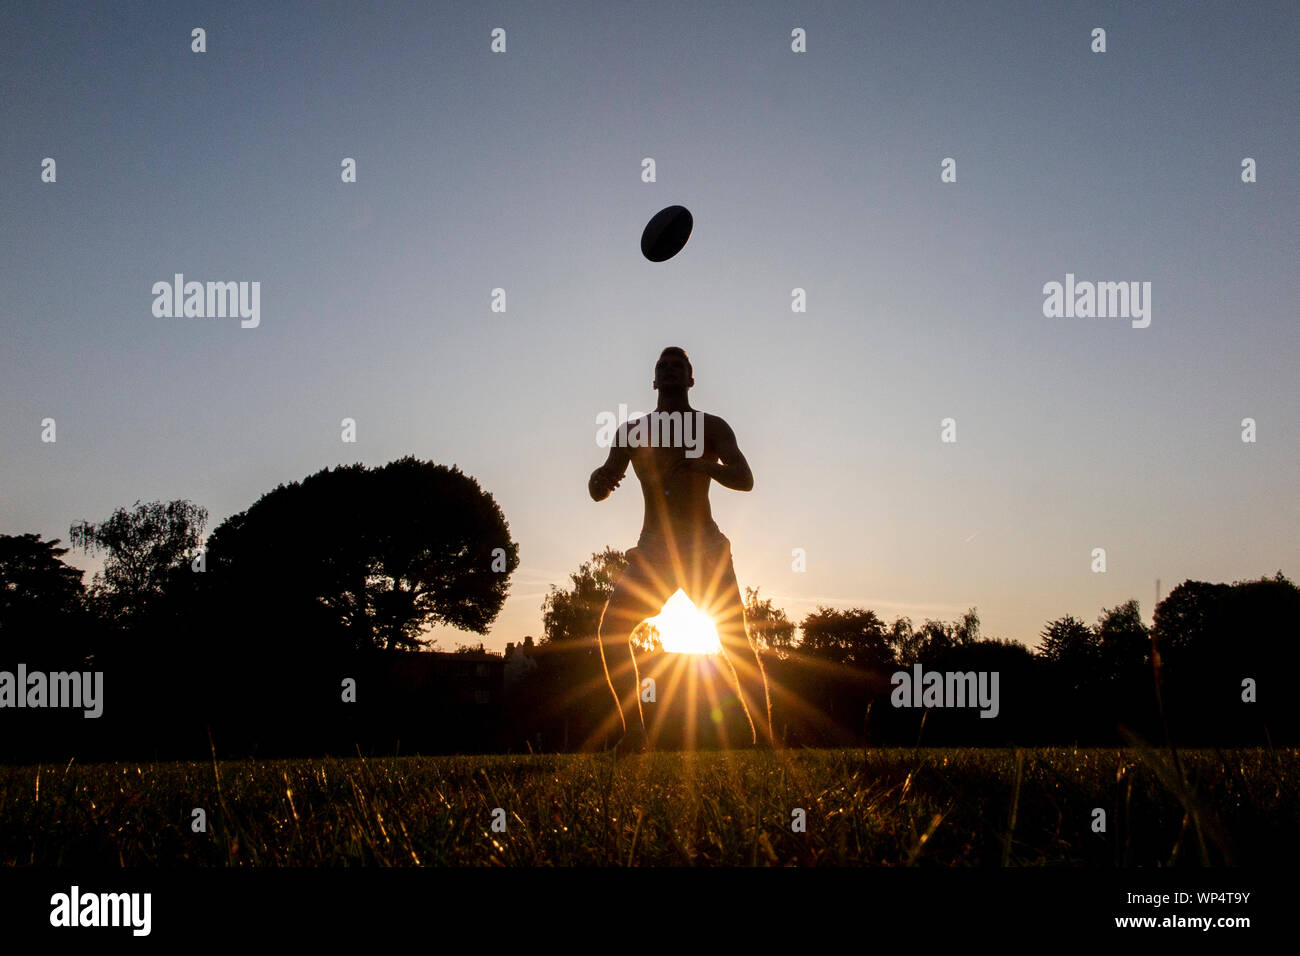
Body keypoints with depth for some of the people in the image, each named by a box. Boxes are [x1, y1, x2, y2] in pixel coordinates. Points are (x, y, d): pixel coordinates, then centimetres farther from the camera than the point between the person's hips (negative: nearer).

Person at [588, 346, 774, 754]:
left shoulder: (711, 427, 7)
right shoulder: (633, 431, 13)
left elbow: (745, 479, -7)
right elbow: (599, 490, 5)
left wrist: (703, 465, -28)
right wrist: (599, 480, -22)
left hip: (705, 550, -2)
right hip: (652, 550, 2)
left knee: (737, 643, -12)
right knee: (611, 629, -17)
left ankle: (764, 737, -6)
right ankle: (633, 732, -11)